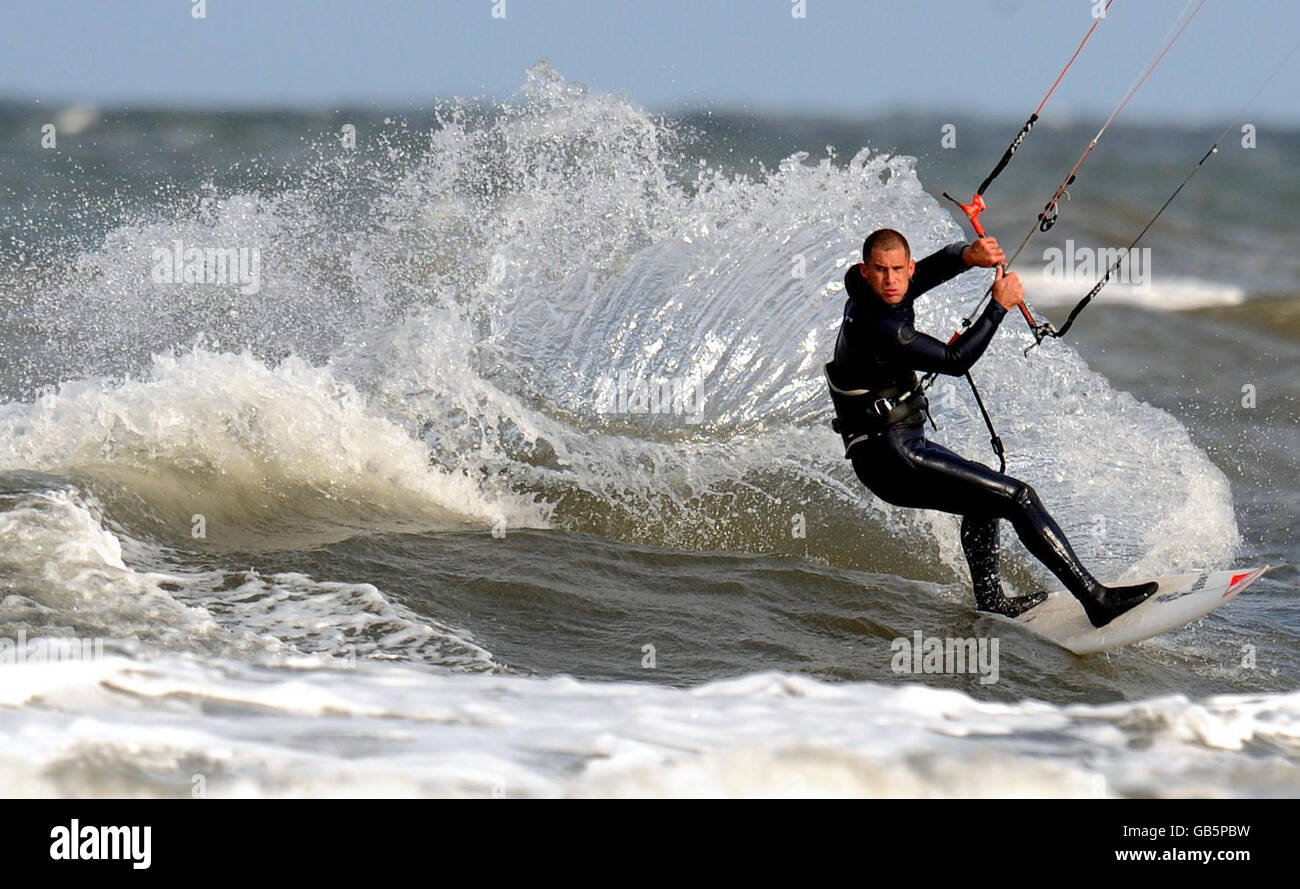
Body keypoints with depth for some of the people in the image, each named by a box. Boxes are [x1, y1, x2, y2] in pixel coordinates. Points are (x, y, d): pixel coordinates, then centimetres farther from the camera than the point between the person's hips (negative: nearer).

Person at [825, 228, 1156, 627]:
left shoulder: (882, 295, 3)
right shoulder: (876, 327, -24)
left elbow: (935, 267, 0)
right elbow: (955, 361, -20)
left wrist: (969, 255, -23)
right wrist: (1000, 305, -16)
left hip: (897, 448, 11)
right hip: (894, 459, -11)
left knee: (984, 490, 34)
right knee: (1019, 497, -9)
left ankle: (990, 601, 39)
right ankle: (1095, 598, -10)